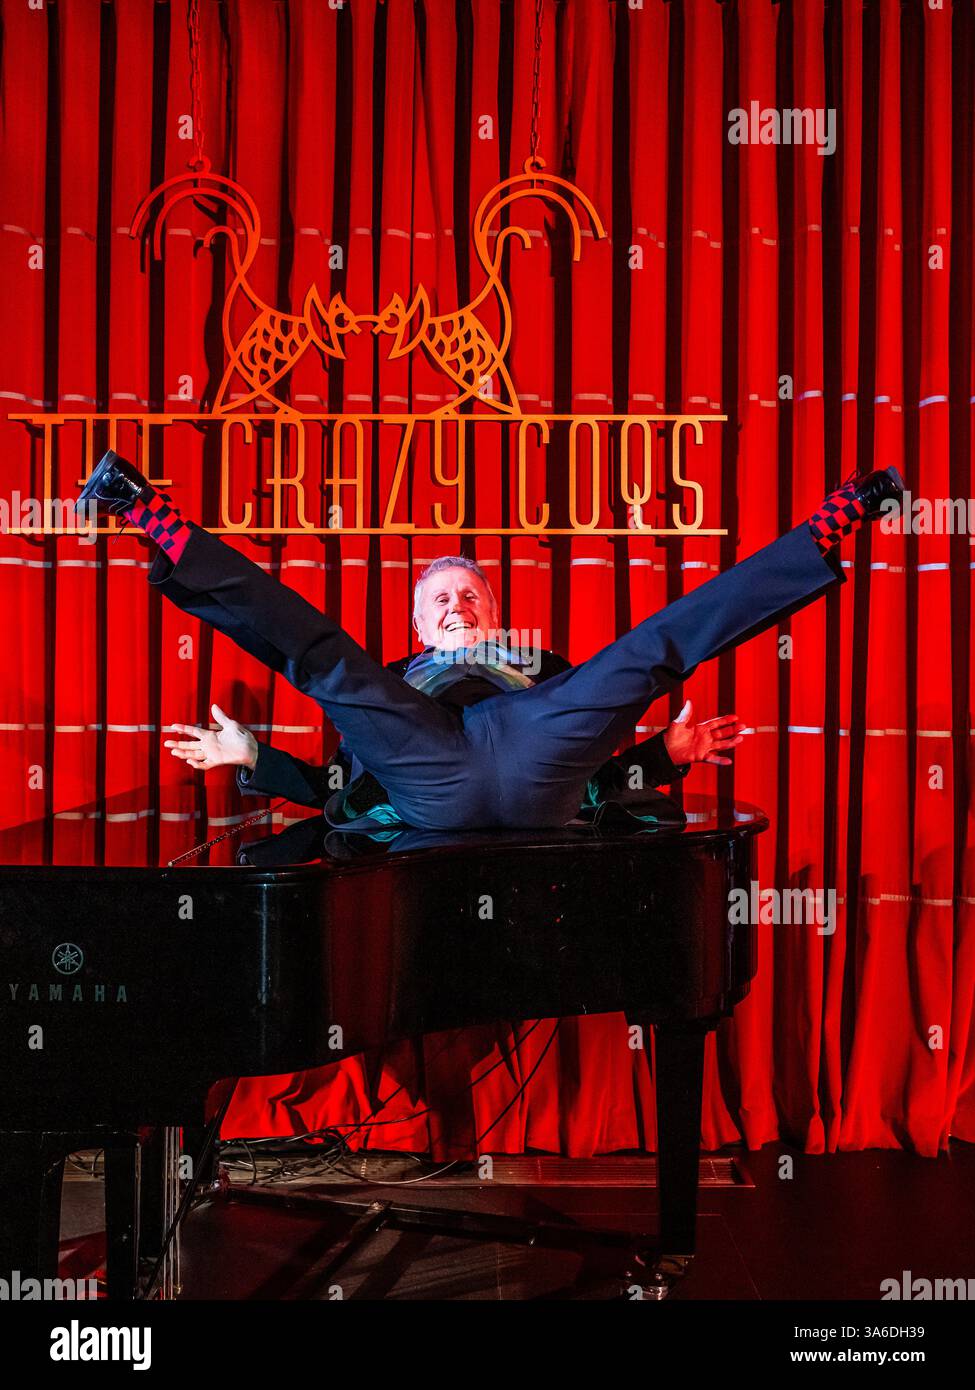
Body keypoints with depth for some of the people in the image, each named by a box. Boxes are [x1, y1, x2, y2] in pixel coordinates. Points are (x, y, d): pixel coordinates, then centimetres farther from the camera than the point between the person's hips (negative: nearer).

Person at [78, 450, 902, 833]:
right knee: (319, 654, -9)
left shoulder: (545, 673, 42)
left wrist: (668, 753, 17)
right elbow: (343, 793, 27)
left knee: (660, 644, -4)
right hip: (433, 786, 0)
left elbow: (588, 782, 29)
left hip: (533, 768, 1)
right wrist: (254, 758, 19)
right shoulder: (392, 688, 41)